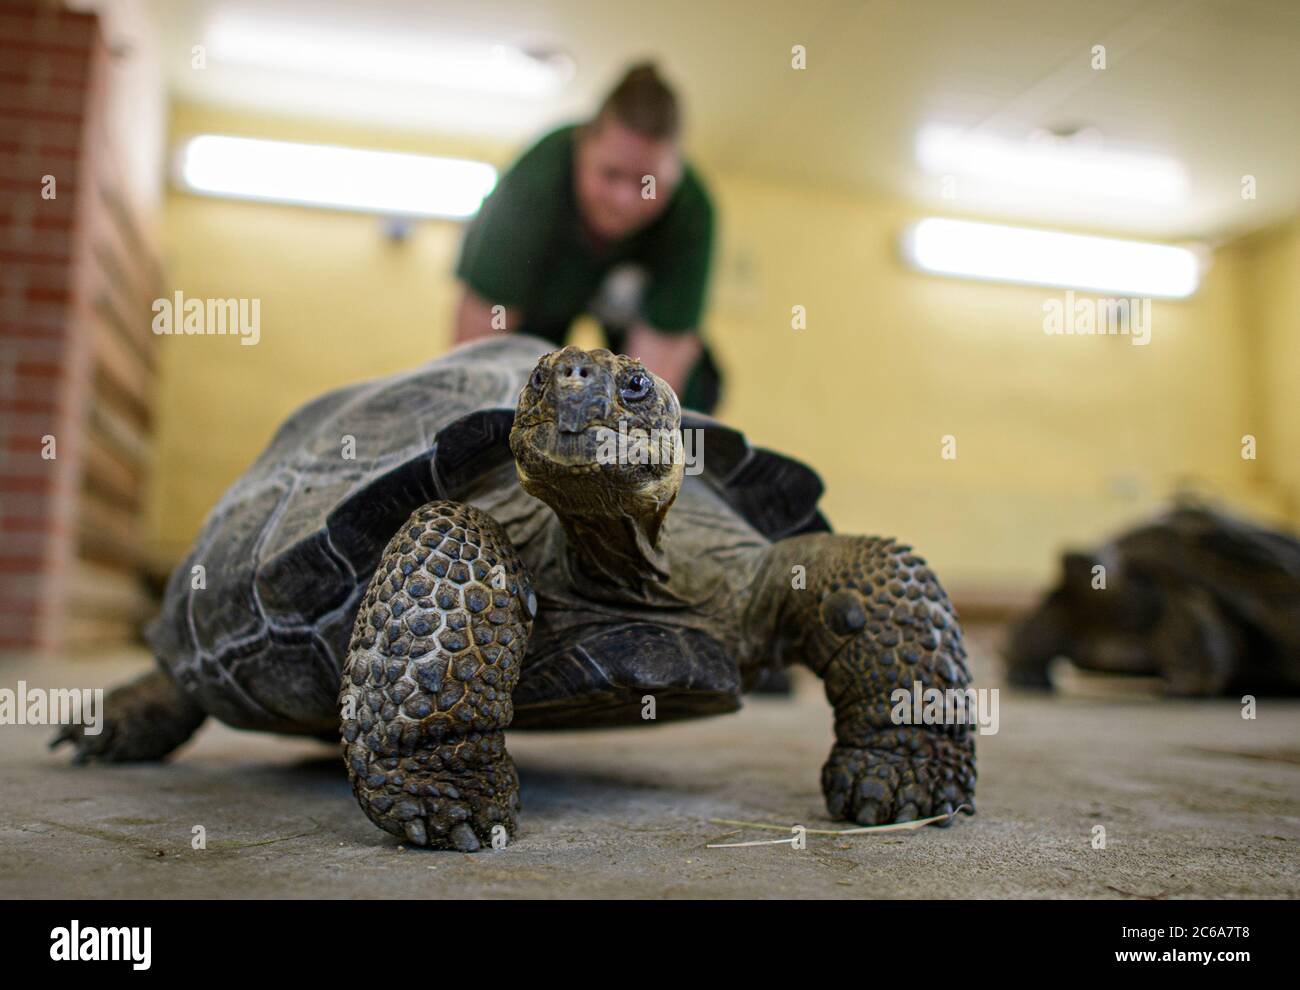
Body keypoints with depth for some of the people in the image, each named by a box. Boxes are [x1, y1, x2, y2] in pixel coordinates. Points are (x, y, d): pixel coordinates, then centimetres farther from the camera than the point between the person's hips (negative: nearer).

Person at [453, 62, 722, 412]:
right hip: (540, 293, -1)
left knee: (690, 391, -13)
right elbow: (476, 348, -36)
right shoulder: (534, 183, -39)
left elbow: (656, 362, -36)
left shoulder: (692, 212, -35)